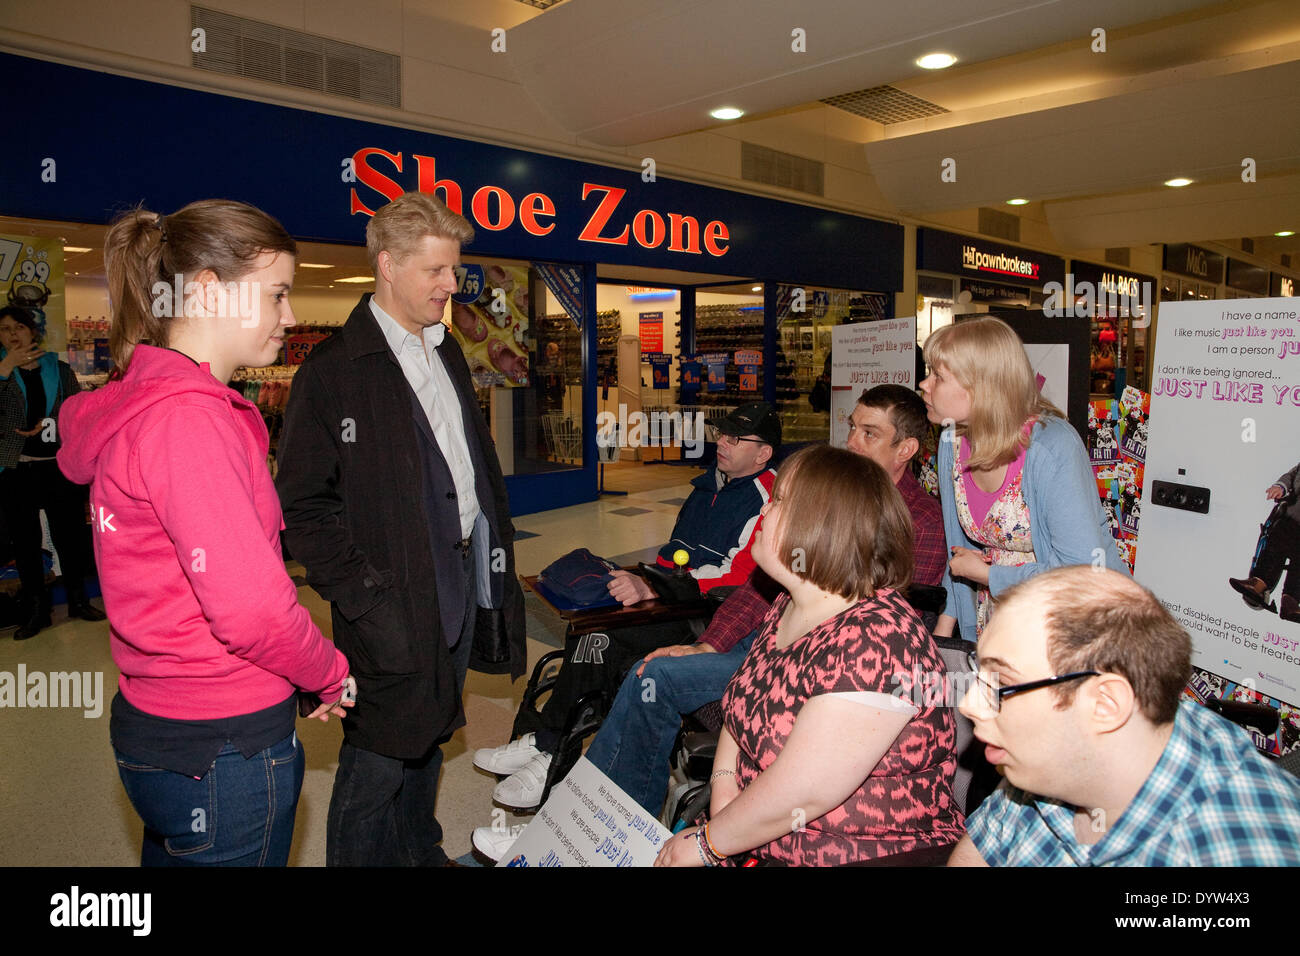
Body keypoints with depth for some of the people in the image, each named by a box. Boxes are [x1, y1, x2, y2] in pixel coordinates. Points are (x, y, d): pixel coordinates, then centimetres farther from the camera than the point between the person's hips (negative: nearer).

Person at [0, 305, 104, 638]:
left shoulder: (59, 370, 8)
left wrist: (50, 422, -9)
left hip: (60, 467, 0)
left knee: (70, 535, 5)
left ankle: (77, 600, 20)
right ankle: (36, 610, 18)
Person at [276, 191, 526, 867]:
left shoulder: (447, 353, 12)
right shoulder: (334, 369, -12)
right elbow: (304, 507, -13)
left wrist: (495, 546, 12)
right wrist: (363, 598, -18)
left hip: (466, 574, 7)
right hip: (396, 602, -7)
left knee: (429, 739, 22)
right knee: (377, 764, 6)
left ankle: (421, 852, 41)